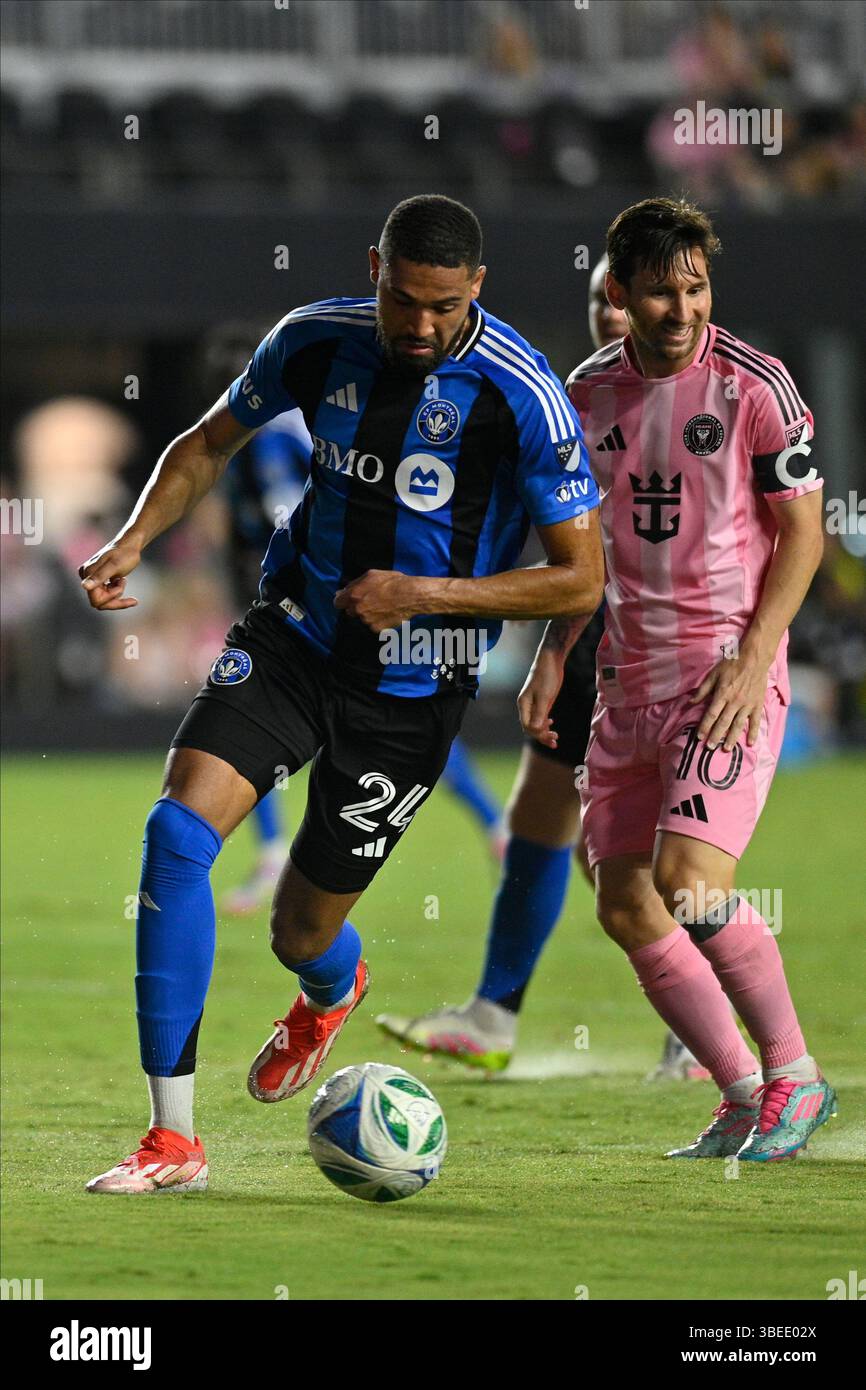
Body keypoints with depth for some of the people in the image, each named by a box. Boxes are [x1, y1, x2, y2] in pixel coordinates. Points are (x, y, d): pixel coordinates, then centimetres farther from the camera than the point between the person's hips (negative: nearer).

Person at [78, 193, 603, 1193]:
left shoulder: (522, 396, -19)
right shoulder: (317, 341, -7)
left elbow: (579, 581, -14)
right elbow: (213, 441, 12)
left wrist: (421, 594, -20)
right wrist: (135, 538, -4)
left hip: (411, 687, -3)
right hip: (294, 635, 3)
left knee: (301, 936, 5)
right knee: (178, 830, -21)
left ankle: (331, 990, 50)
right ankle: (172, 1140, -14)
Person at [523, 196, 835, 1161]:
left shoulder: (754, 386, -8)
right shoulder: (588, 394, 7)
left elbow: (803, 531, -6)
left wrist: (753, 659, -15)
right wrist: (552, 657, 11)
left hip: (727, 675, -6)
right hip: (629, 677, 6)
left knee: (688, 883, -19)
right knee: (625, 907, 3)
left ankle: (794, 1076, -1)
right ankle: (743, 1098, 15)